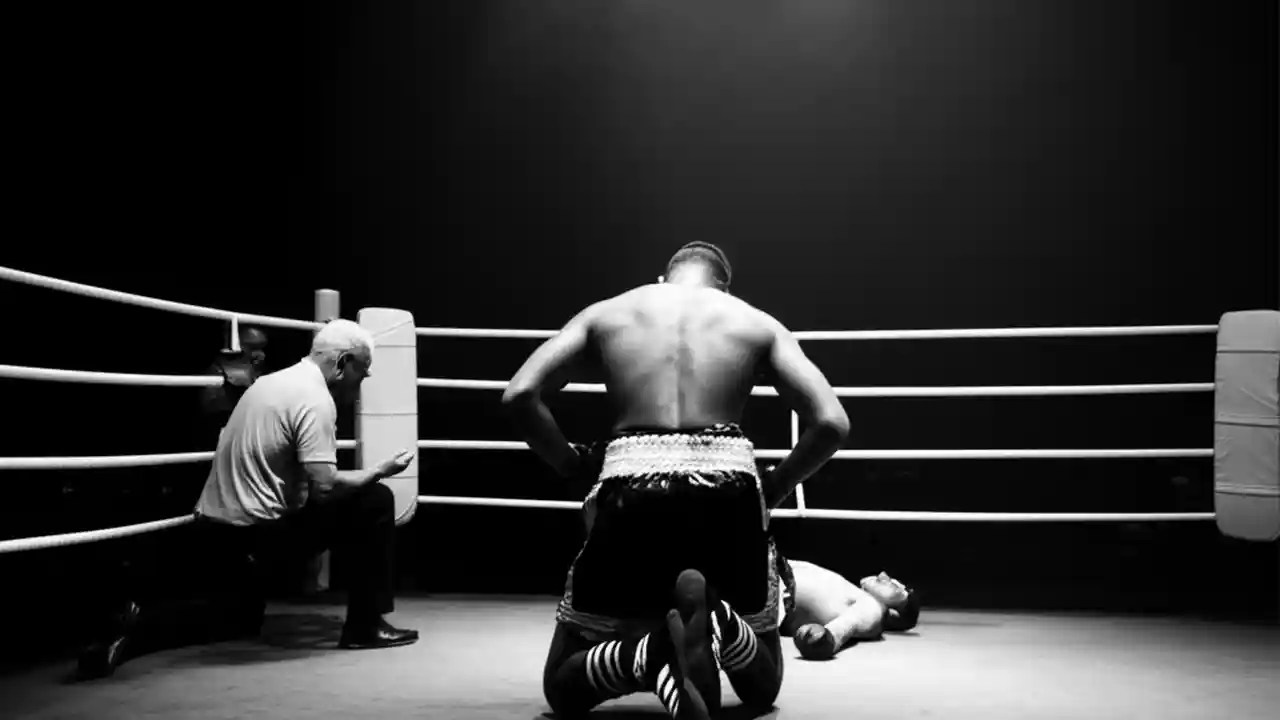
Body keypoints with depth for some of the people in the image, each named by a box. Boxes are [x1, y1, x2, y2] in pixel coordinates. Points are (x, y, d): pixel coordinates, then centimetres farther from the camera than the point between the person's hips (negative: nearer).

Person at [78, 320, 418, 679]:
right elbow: (324, 487, -22)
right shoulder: (315, 398, -14)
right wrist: (380, 471, -7)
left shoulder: (271, 381, 14)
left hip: (215, 528, 9)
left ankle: (141, 622, 6)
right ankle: (366, 626, 3)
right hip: (256, 530, -9)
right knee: (374, 502, -2)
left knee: (241, 618, 30)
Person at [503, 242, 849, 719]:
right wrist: (772, 489, 18)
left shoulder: (604, 313, 17)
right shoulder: (759, 324, 17)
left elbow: (520, 395, 2)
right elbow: (831, 423, 4)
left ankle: (652, 654, -17)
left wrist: (575, 469, 15)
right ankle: (715, 620, -15)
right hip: (727, 492, 1)